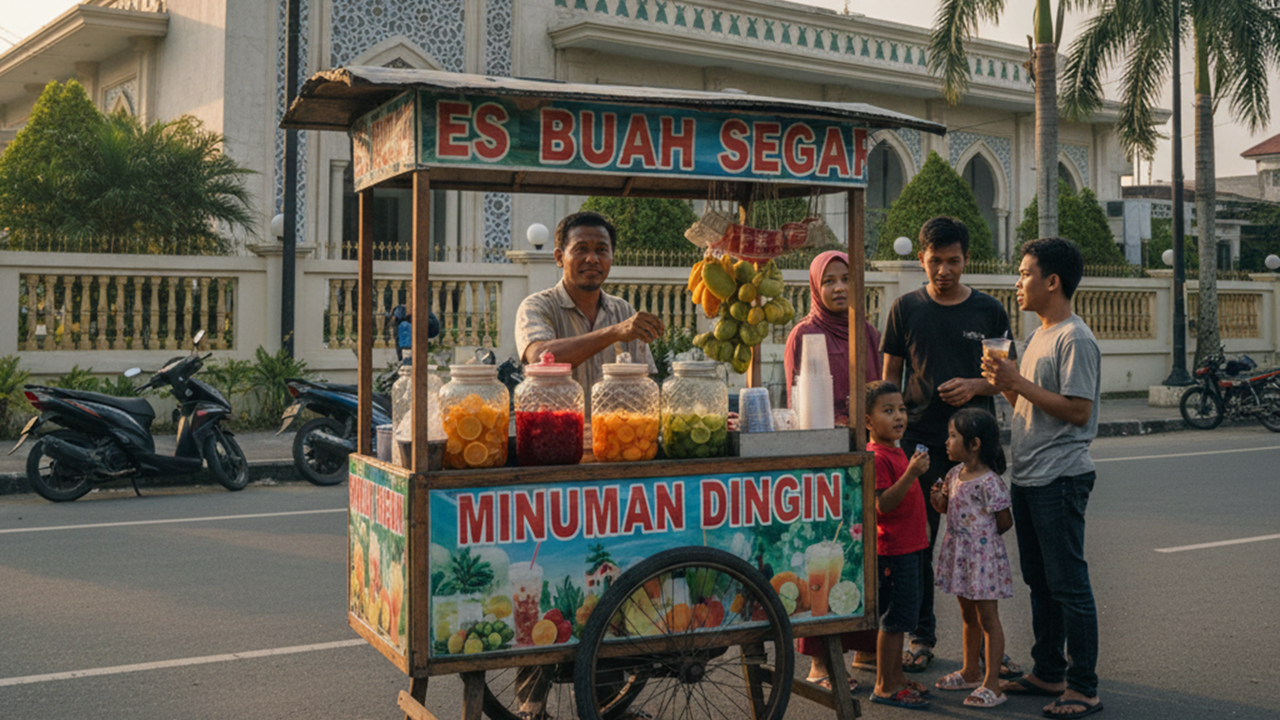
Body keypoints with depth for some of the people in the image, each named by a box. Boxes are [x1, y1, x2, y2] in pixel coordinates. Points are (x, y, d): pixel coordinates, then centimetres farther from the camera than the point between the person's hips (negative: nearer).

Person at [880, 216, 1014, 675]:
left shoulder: (989, 311, 6)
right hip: (919, 442, 0)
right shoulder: (906, 309, 5)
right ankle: (922, 637, 17)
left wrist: (975, 386, -9)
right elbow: (890, 378, 8)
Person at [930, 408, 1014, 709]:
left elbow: (1004, 522, -13)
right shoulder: (956, 474, 4)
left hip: (983, 556, -8)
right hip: (959, 555, 8)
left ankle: (992, 685, 7)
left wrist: (983, 537, 1)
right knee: (968, 616, 20)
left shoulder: (988, 482, -21)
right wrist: (938, 501, -2)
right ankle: (971, 673, 34)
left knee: (987, 618, 0)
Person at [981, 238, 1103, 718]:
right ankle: (1048, 673, 26)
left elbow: (1078, 410, -20)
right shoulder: (1038, 337, 16)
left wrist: (1018, 383, -18)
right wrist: (1004, 383, 3)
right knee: (1040, 582, 15)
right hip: (1028, 477, 10)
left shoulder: (1075, 339, -13)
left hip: (1060, 479, -10)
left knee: (1068, 584, -5)